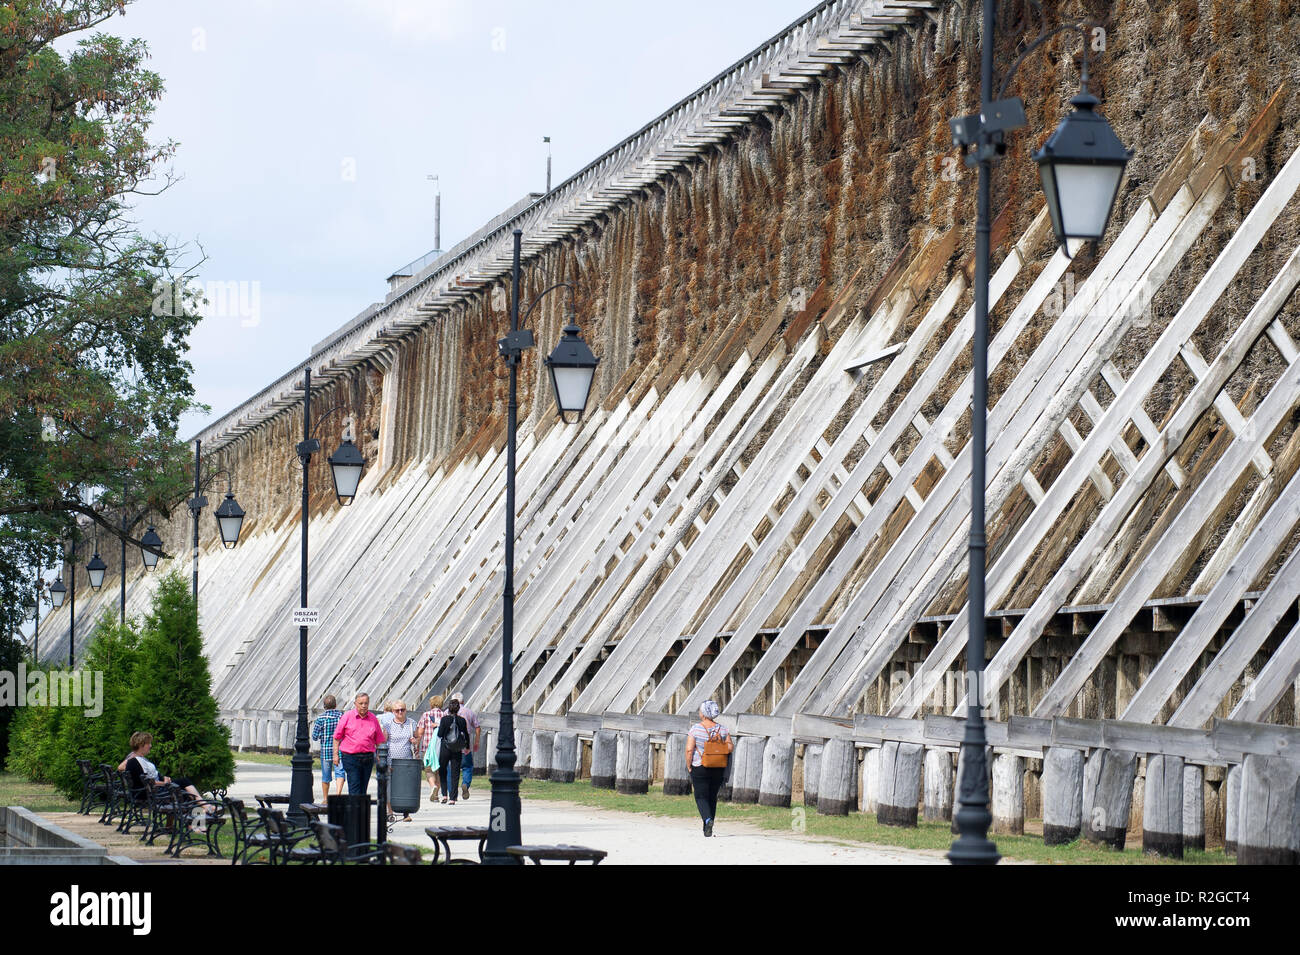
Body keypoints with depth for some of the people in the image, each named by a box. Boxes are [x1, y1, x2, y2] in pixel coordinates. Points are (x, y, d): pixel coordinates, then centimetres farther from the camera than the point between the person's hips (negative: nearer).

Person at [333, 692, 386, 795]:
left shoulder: (373, 718, 8)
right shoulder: (347, 716, 0)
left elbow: (379, 740, 13)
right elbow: (337, 736, 4)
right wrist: (336, 754, 1)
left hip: (368, 758, 3)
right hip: (350, 757, -3)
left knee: (363, 788, 6)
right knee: (354, 787, -11)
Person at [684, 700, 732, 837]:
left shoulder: (695, 729, -11)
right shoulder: (722, 729, -1)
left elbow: (689, 750, -13)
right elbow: (730, 748, -2)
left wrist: (689, 766, -3)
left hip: (699, 768, -3)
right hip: (718, 769, 4)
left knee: (701, 796, 2)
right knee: (713, 796, 15)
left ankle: (707, 820, -23)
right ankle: (707, 828, 21)